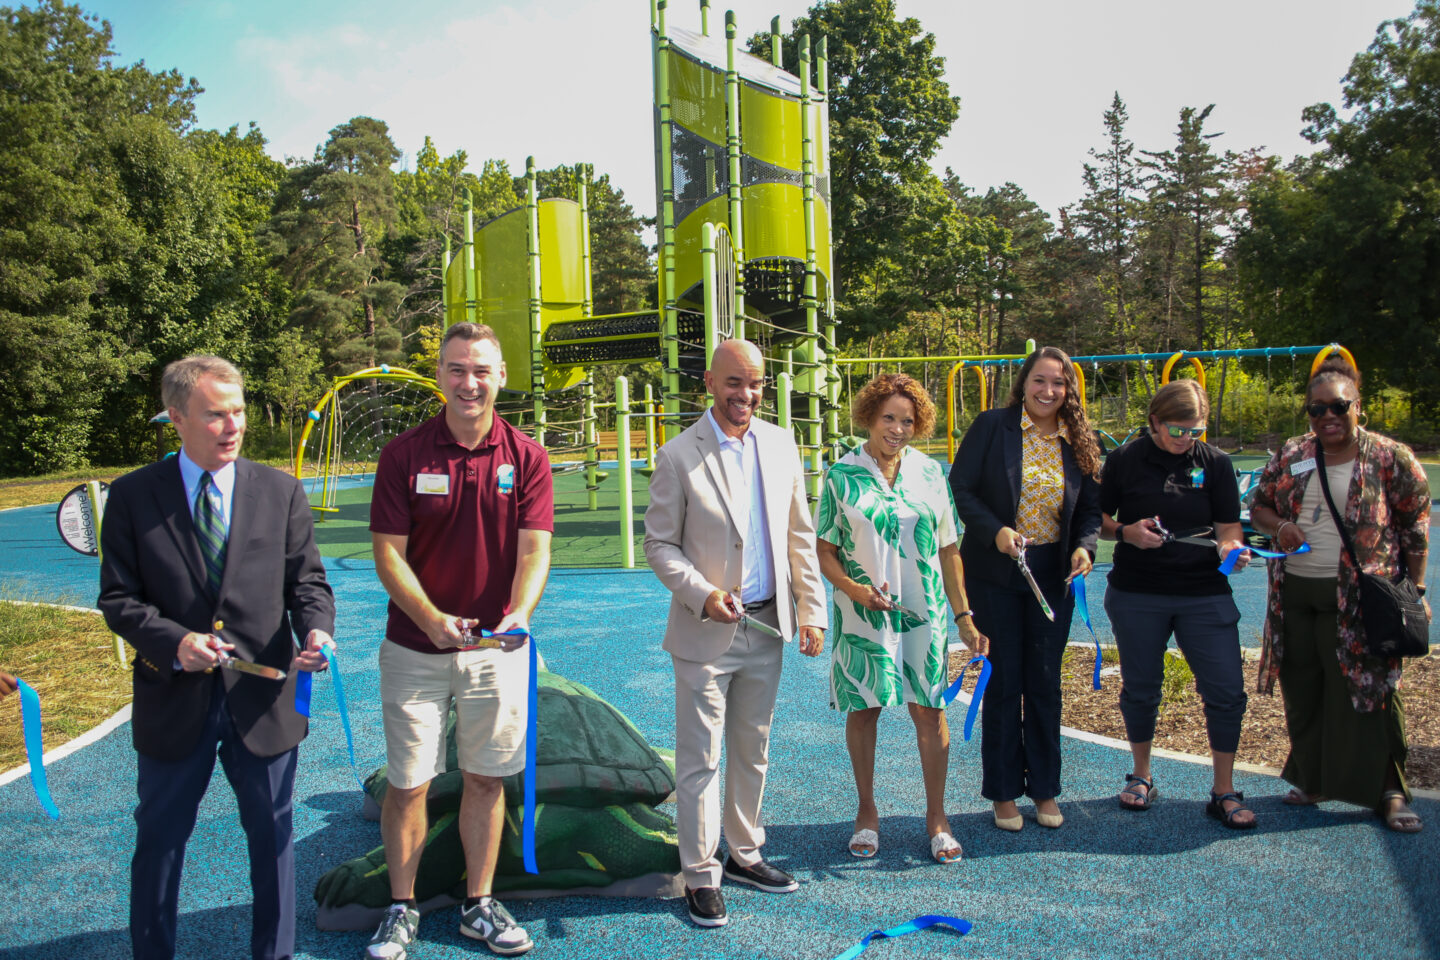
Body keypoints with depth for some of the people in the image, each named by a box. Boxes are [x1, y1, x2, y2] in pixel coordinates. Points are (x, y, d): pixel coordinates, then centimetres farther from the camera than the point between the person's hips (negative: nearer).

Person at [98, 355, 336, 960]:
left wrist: (316, 630, -19)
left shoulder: (282, 492, 0)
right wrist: (173, 641, -19)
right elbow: (118, 597, -2)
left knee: (272, 835, 15)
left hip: (263, 701, 1)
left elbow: (307, 581, 1)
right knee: (159, 840, 16)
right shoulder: (132, 497, -3)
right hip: (174, 702, -1)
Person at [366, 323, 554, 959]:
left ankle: (480, 905, 28)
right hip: (415, 648, -1)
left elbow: (535, 549, -9)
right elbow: (389, 551, -6)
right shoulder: (403, 454, -4)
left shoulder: (526, 457, -2)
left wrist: (518, 613, -28)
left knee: (487, 778, 11)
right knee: (408, 783, 6)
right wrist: (432, 618, -21)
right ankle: (402, 909, 26)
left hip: (497, 648, 1)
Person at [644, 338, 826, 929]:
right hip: (705, 634, -5)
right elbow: (659, 544, -7)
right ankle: (700, 876, 18)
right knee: (699, 761, 4)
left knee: (753, 752, 17)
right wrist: (703, 595, -21)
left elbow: (799, 535, 8)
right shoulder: (679, 456, -10)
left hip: (767, 626, 5)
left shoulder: (781, 444, 5)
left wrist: (811, 610, 4)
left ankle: (743, 854, 34)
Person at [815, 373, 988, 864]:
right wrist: (854, 588, -18)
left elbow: (948, 550, 9)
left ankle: (936, 817, 19)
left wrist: (964, 615, 6)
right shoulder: (841, 475, -2)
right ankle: (867, 812, 25)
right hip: (862, 615, -1)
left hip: (923, 613, 2)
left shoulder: (930, 473, 5)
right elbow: (825, 551, 0)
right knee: (862, 710, 8)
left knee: (929, 710, 4)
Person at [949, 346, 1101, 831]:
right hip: (996, 573, -3)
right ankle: (1004, 792, 18)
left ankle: (1045, 789, 24)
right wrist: (995, 531, -19)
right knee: (1006, 679, 3)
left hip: (1053, 574, 3)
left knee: (1045, 682, 9)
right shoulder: (992, 427, -5)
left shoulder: (1079, 443, 5)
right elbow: (960, 488, -6)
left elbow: (1090, 508, 9)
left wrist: (1084, 547, -10)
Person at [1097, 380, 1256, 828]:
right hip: (1137, 594, -1)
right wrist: (1126, 532, -15)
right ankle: (1142, 776, 31)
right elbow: (1098, 519, 5)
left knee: (1226, 690, -3)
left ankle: (1224, 791, 13)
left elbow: (1228, 526, 2)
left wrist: (1232, 548, -19)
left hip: (1205, 594, 1)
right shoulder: (1125, 459, -1)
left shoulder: (1215, 462, 3)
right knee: (1140, 688, 10)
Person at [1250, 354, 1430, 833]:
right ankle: (1312, 778, 29)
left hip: (1358, 600, -4)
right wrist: (1278, 525, -7)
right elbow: (1259, 506, 15)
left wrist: (1415, 590, -2)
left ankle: (1389, 791, 15)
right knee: (1303, 694, 12)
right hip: (1294, 594, 4)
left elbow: (1416, 527, 0)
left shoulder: (1390, 458, -4)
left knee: (1367, 691, -1)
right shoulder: (1290, 456, 6)